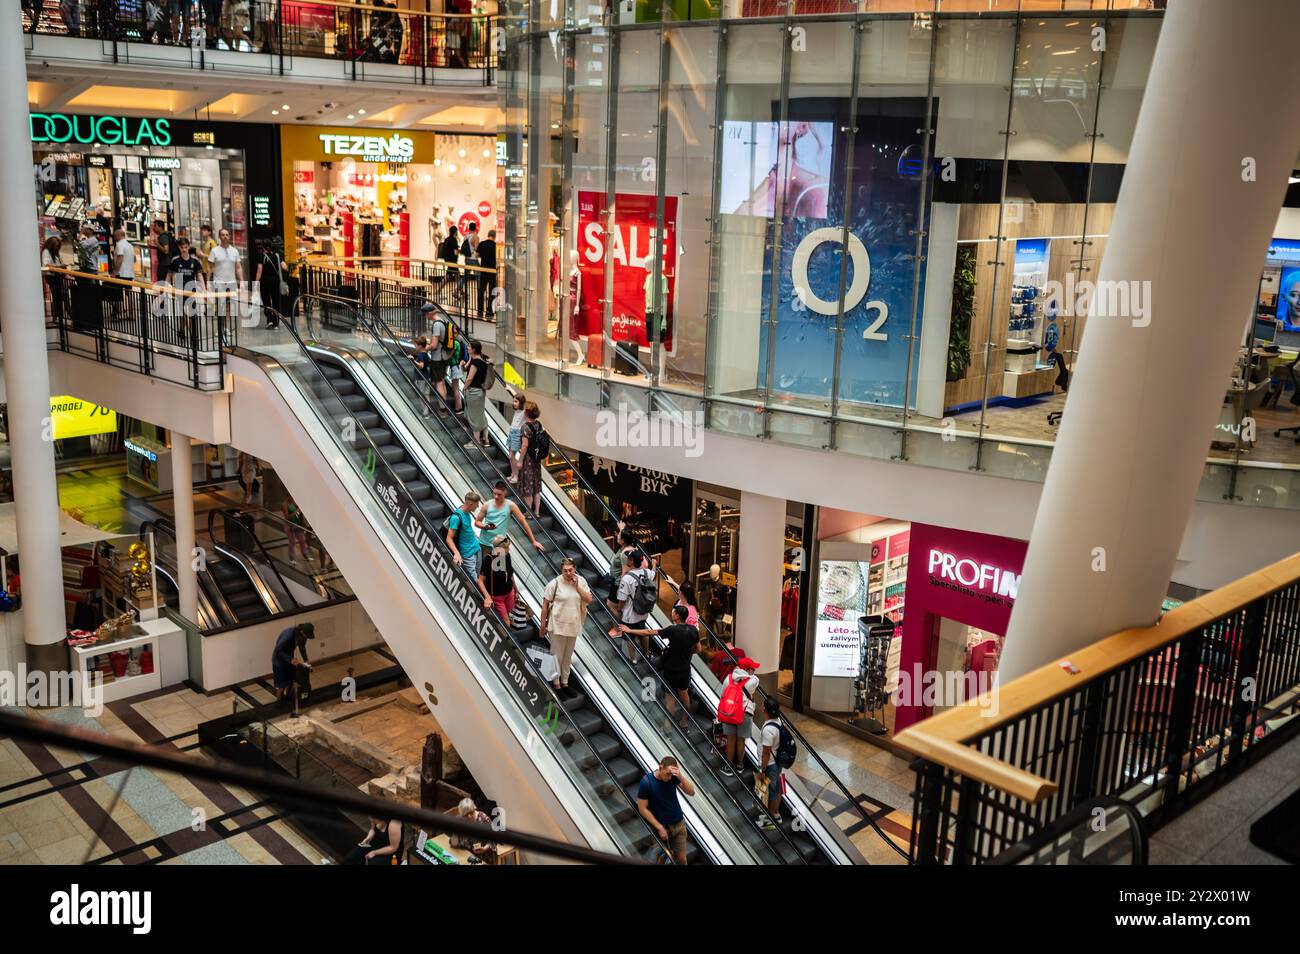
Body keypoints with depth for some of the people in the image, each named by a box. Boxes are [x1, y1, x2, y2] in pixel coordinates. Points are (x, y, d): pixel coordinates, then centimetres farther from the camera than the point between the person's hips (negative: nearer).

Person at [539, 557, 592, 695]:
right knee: (556, 656, 5)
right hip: (557, 626, -4)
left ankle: (565, 682, 33)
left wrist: (577, 586, -15)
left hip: (573, 625, 4)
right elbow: (545, 604, -9)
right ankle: (556, 684, 19)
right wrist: (543, 624, -7)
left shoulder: (581, 581, -3)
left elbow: (589, 600, -4)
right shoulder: (555, 583, -15)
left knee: (568, 656, 18)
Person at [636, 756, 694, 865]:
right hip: (661, 827, -3)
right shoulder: (646, 782, -21)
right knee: (661, 859, 10)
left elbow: (691, 792, -12)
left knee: (681, 858, 8)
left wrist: (680, 776, -28)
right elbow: (642, 809, -16)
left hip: (679, 824, 3)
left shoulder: (673, 777, -10)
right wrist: (659, 827, -17)